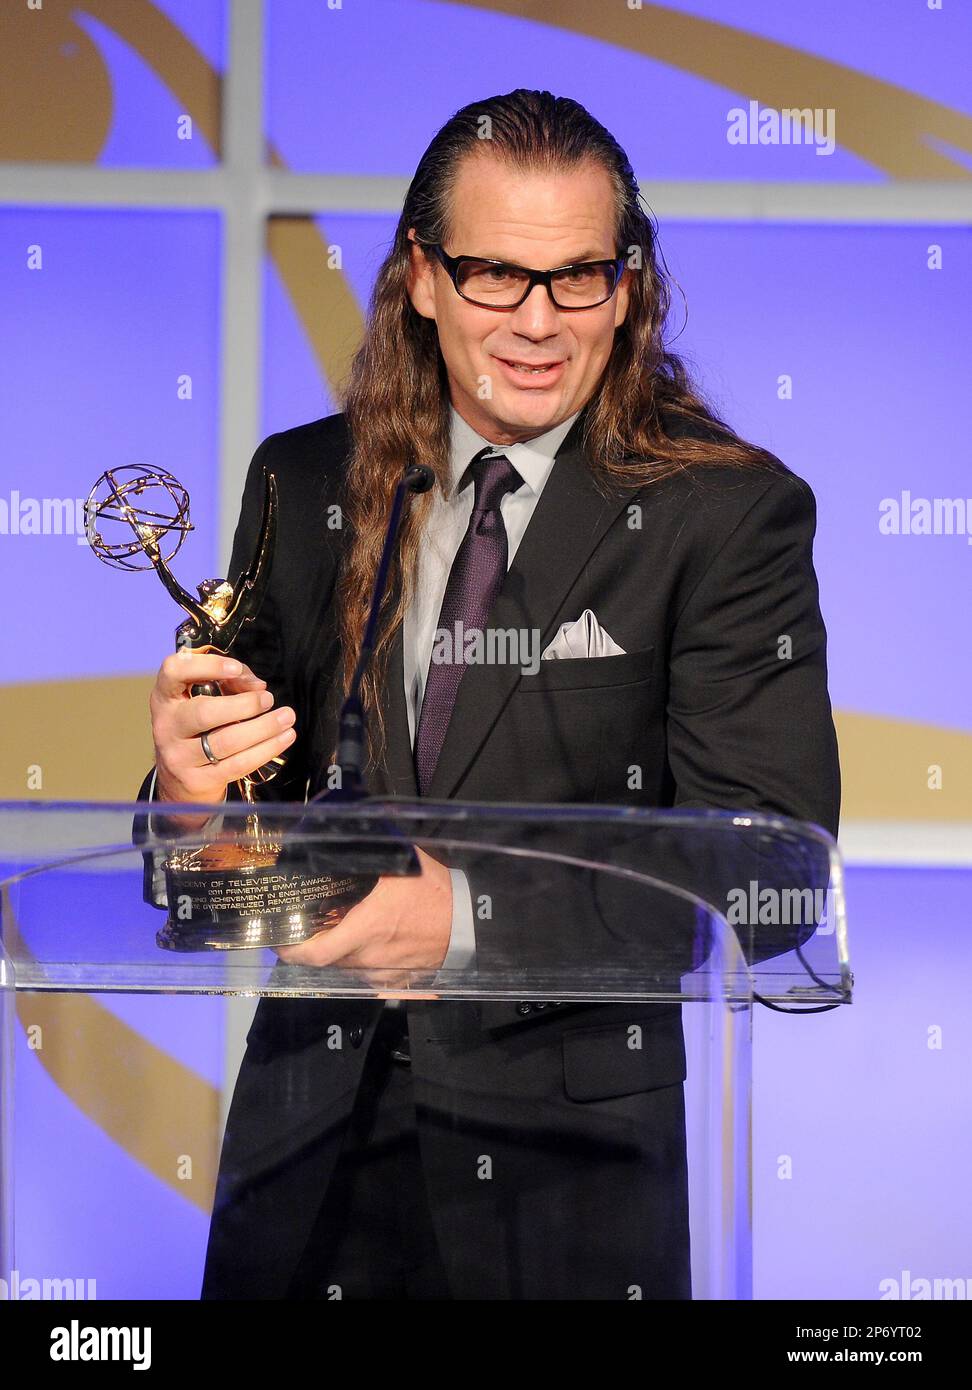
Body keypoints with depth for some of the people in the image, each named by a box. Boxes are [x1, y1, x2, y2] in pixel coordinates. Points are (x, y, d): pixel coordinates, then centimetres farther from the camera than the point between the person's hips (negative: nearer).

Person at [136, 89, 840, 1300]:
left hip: (566, 1163, -3)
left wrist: (478, 914, -26)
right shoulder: (303, 488, 4)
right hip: (312, 1126, 3)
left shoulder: (732, 515, -7)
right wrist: (192, 784, -19)